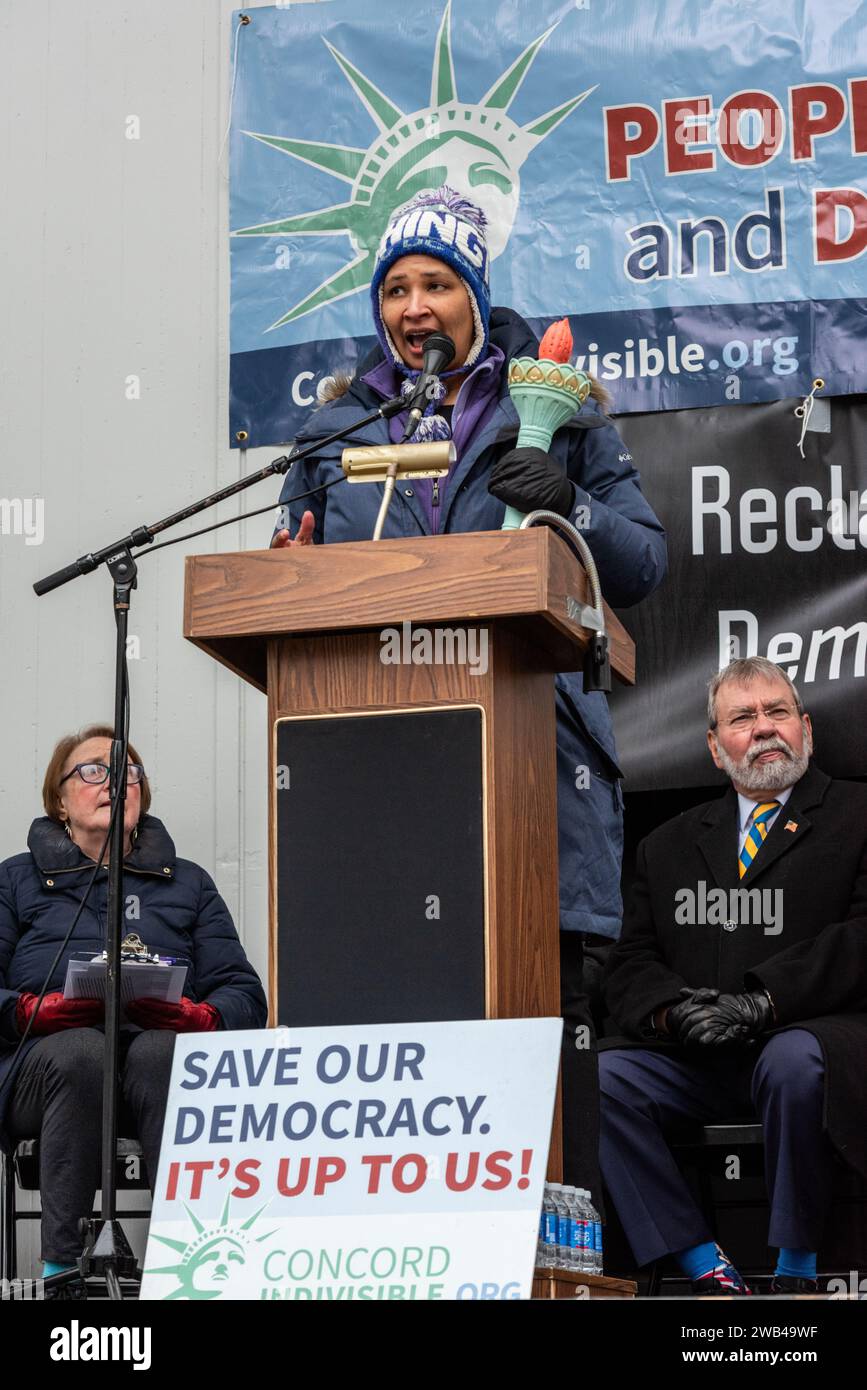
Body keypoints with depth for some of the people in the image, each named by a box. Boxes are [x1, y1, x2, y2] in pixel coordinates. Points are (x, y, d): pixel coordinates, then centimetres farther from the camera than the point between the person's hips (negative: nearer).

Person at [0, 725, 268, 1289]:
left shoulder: (187, 883, 25)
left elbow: (244, 994, 13)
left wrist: (201, 1017, -11)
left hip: (159, 1042, 1)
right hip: (48, 1049, -1)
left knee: (161, 1051, -36)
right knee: (80, 1051, -37)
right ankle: (63, 1262, -41)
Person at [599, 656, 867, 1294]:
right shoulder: (670, 844, 22)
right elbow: (630, 964, 14)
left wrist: (762, 1000, -18)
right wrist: (673, 1008, -11)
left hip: (807, 1035, -4)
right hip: (696, 1058, 4)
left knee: (795, 1062, -38)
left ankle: (796, 1265, -18)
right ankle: (706, 1266, -17)